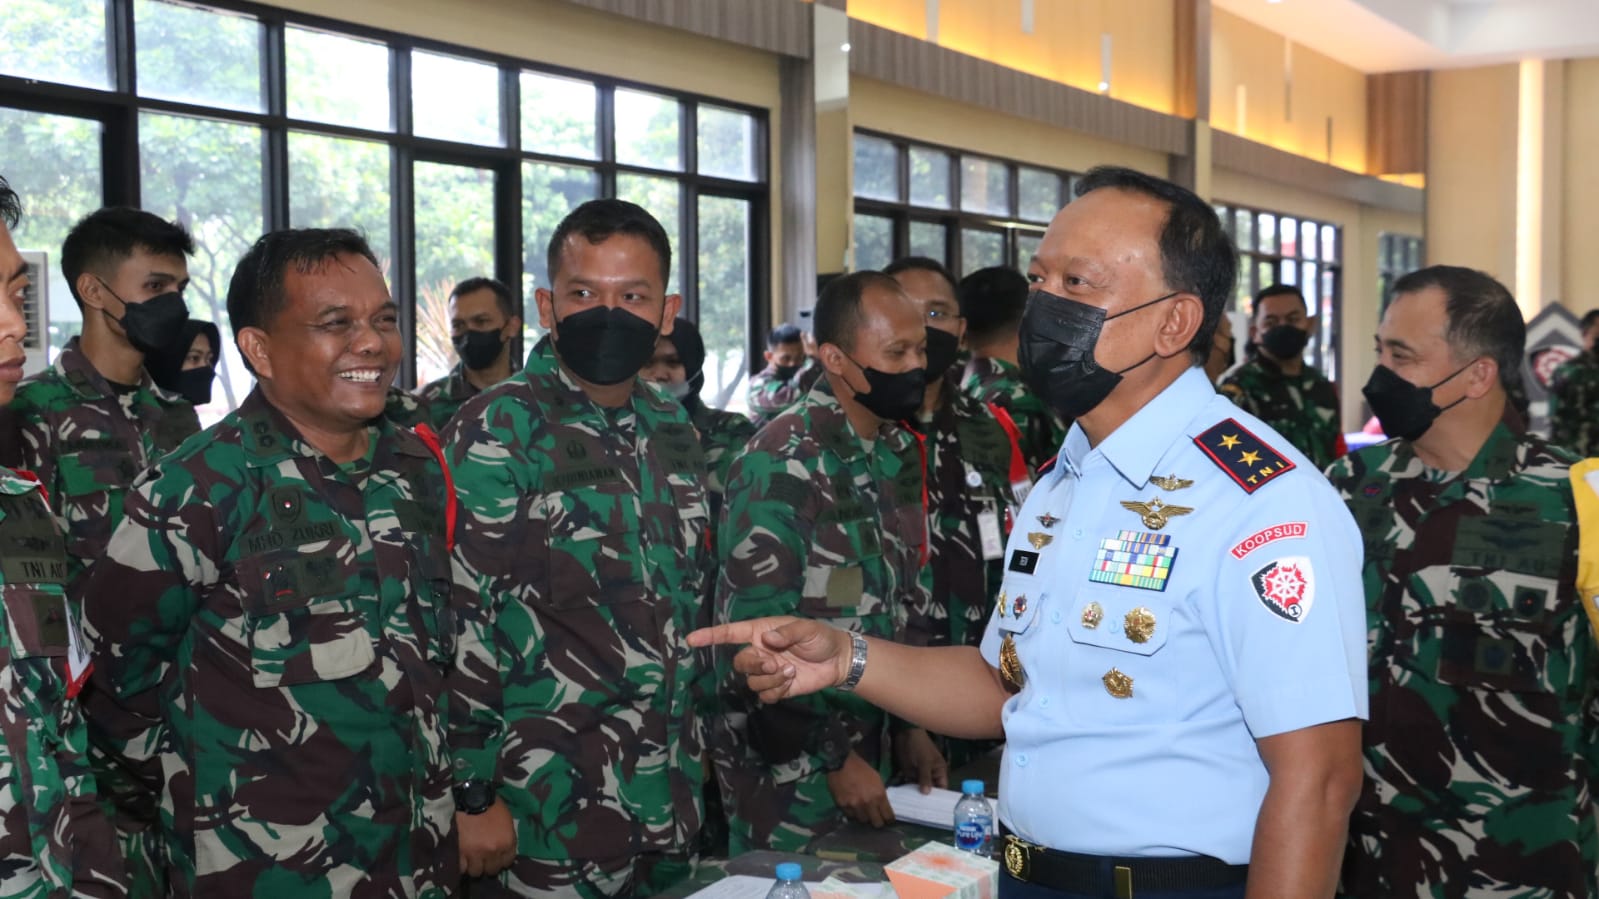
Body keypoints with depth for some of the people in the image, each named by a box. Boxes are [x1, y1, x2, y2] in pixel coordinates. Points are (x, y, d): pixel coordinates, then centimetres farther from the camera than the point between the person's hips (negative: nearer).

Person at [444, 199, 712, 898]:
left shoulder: (675, 430, 9)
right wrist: (471, 796, -15)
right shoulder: (500, 430, -11)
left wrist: (696, 761, 16)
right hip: (544, 820, -6)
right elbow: (460, 616, -15)